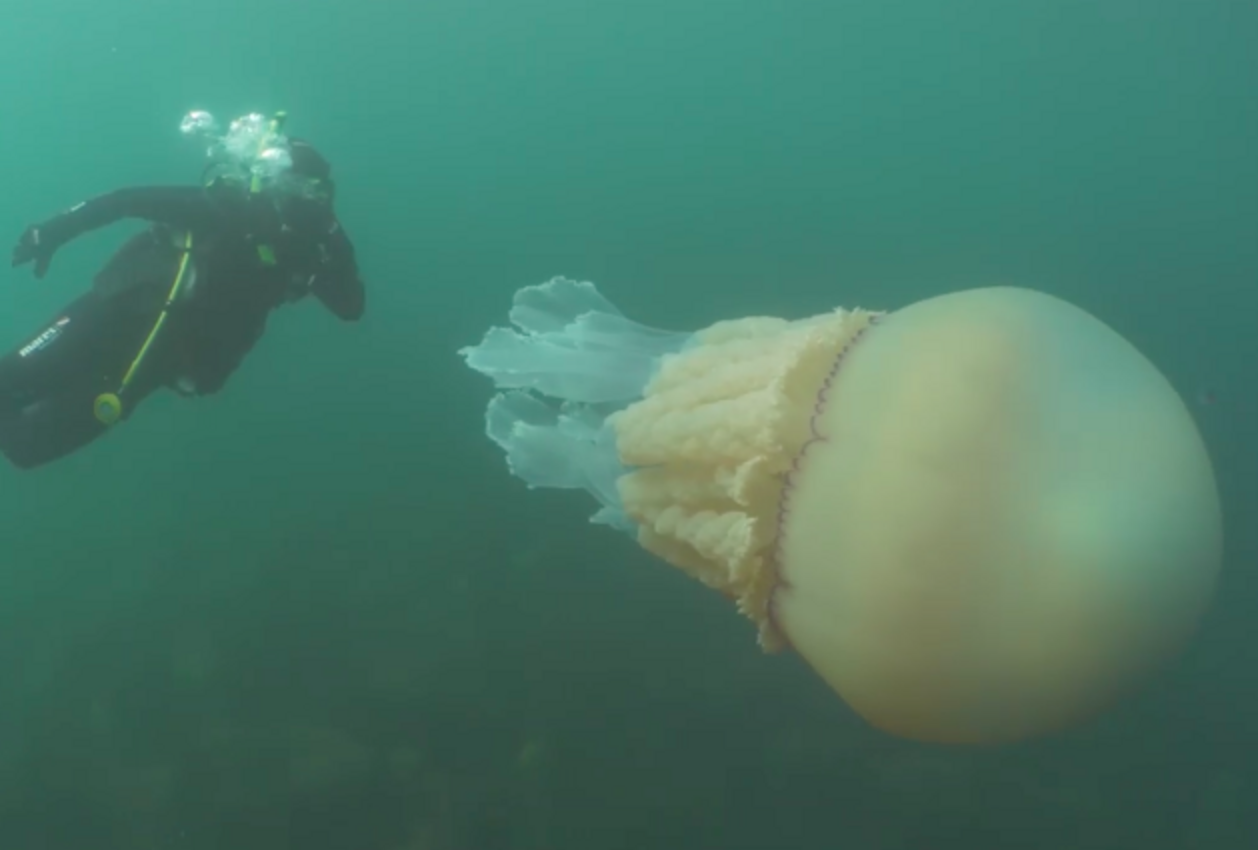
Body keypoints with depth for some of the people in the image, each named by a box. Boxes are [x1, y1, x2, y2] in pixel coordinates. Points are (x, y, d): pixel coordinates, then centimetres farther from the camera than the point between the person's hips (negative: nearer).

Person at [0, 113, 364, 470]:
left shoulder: (301, 252, -1)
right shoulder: (229, 208, -13)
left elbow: (351, 306, -5)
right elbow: (130, 199, -13)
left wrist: (334, 239, -19)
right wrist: (53, 230, -17)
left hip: (154, 357, 4)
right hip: (122, 314, -3)